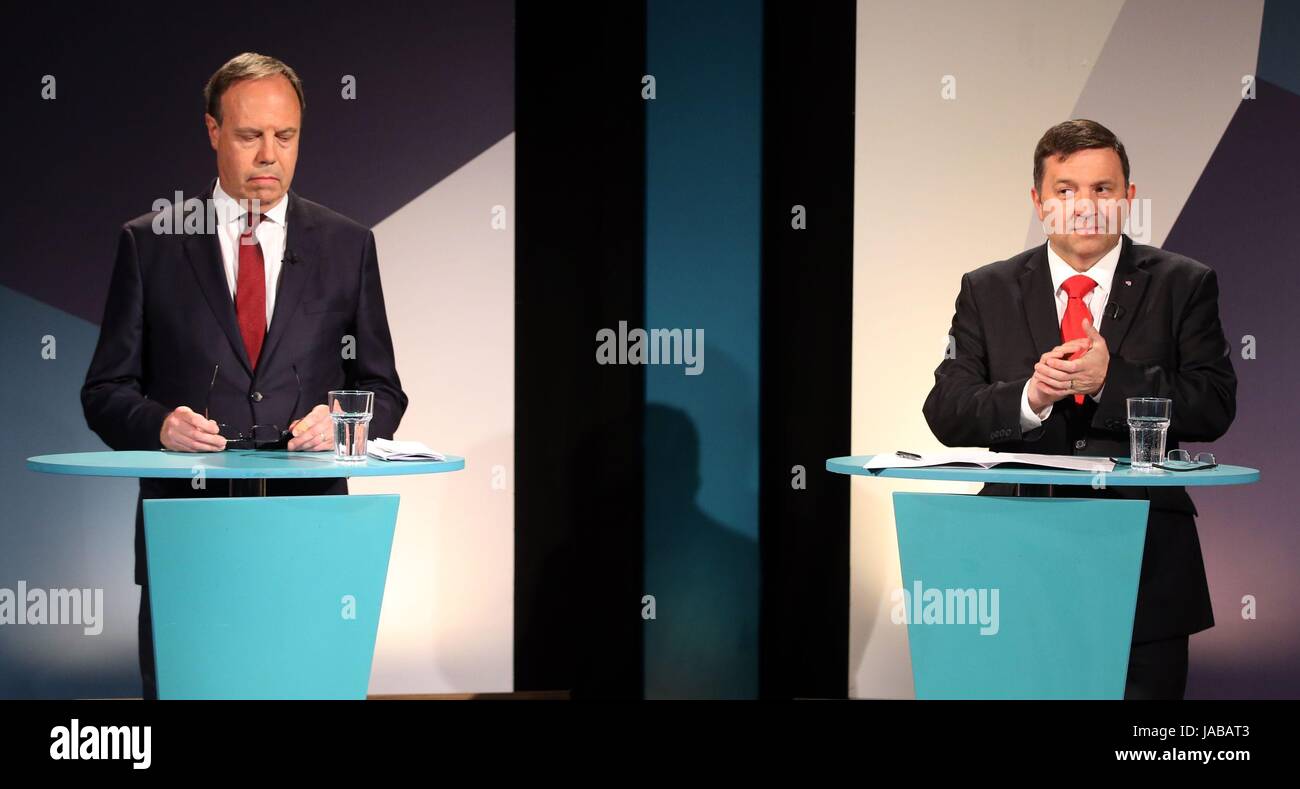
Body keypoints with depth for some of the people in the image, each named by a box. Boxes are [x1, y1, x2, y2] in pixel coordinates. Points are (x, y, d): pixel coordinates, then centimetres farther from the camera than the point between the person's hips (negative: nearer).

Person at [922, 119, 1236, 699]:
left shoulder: (1182, 285, 5)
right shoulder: (987, 292, 8)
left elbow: (1214, 406, -5)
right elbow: (946, 413, 0)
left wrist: (1112, 379, -18)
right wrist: (1028, 397, -19)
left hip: (1144, 566, -1)